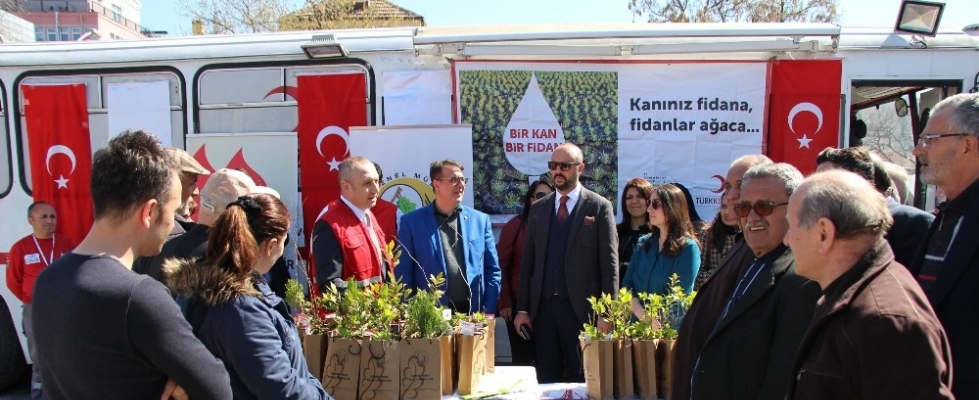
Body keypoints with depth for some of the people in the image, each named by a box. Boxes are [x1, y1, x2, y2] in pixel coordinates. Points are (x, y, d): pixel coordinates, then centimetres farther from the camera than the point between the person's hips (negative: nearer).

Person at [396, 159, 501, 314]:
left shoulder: (480, 220, 6)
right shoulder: (411, 222, -1)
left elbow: (492, 271, 7)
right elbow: (403, 275, -1)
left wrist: (489, 312, 0)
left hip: (473, 315, 2)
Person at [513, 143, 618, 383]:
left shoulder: (599, 207, -1)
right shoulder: (538, 209, 10)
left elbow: (609, 262, -4)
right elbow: (528, 261, 10)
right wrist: (522, 308, 5)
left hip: (582, 308, -3)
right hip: (543, 307, 4)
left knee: (583, 379, 5)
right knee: (546, 380, 9)